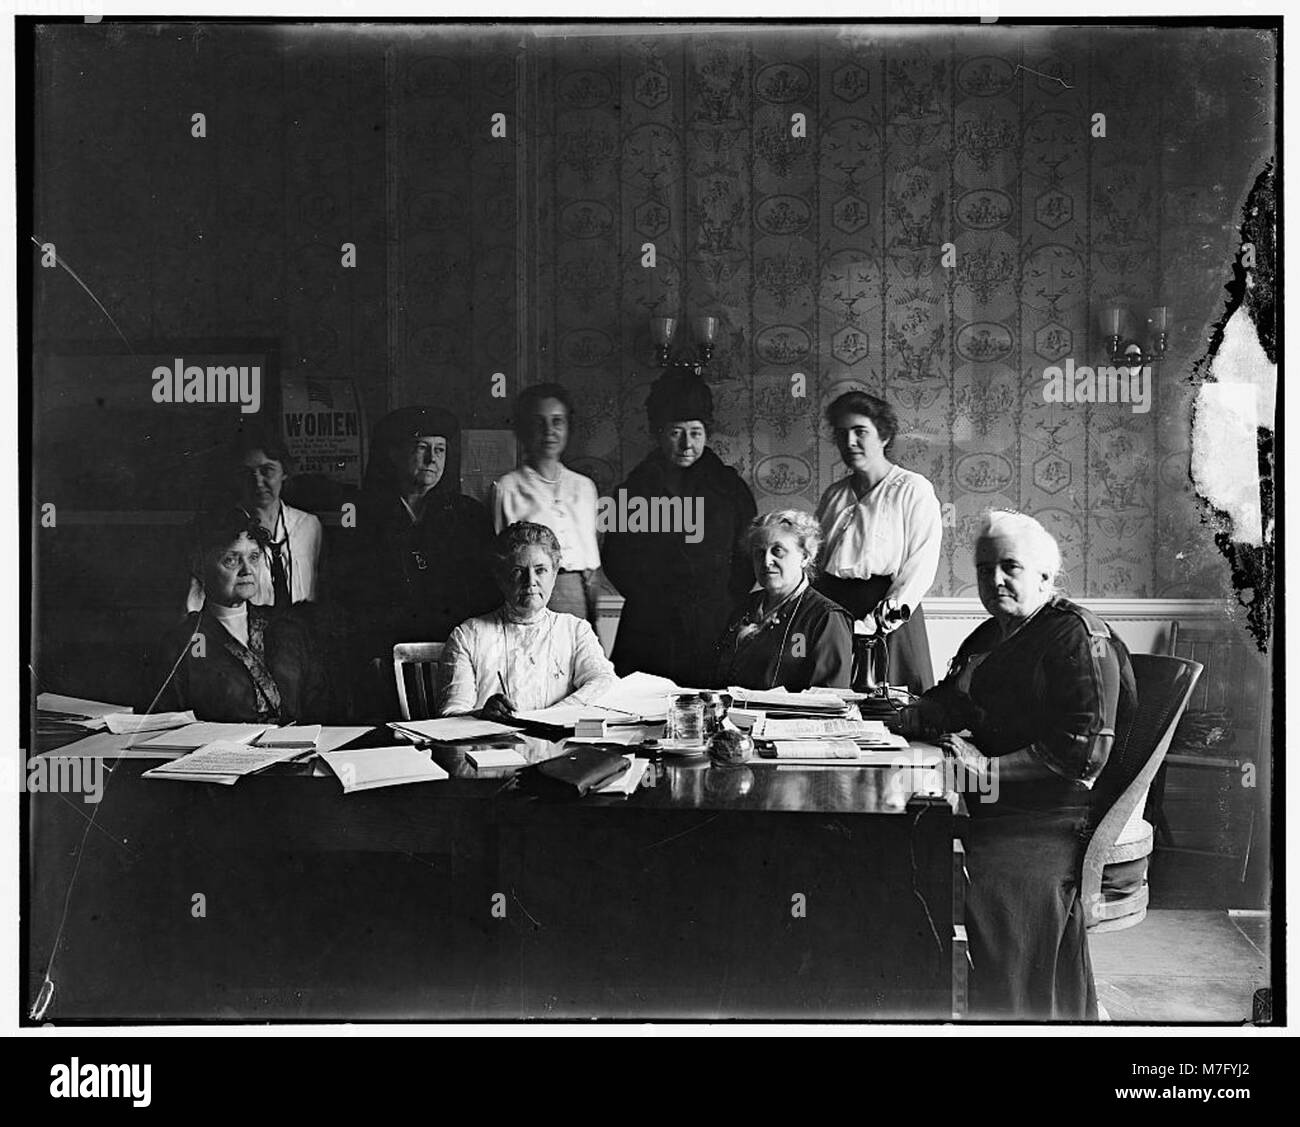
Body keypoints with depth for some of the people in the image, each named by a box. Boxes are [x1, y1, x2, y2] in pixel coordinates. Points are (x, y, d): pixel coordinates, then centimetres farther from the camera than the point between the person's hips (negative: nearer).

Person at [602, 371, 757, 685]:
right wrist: (655, 600, -1)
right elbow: (617, 560, 8)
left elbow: (746, 558, 11)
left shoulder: (729, 486, 10)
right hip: (650, 630, 0)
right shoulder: (637, 486, 9)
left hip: (718, 628, 0)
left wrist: (726, 606, 0)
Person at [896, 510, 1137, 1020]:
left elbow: (1084, 752, -13)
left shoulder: (1078, 636, -4)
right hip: (991, 809, 8)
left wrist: (991, 768, -17)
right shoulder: (987, 638, 23)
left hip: (1049, 819, -8)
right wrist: (918, 716, 6)